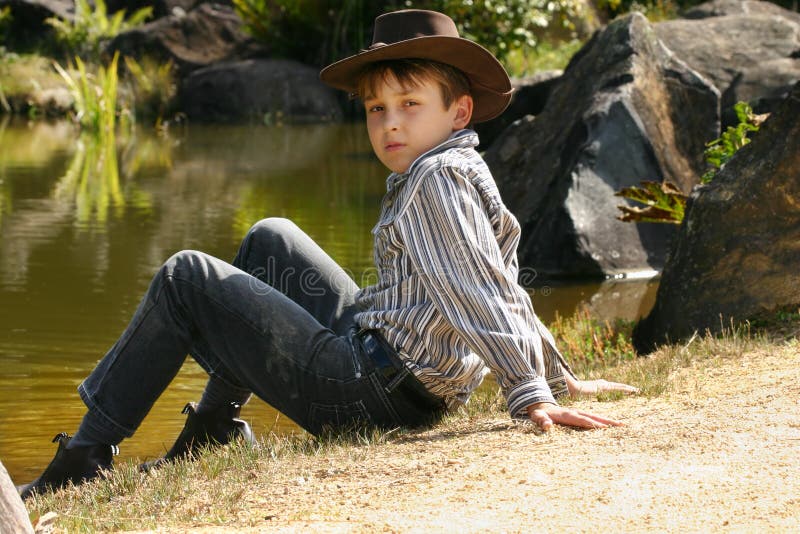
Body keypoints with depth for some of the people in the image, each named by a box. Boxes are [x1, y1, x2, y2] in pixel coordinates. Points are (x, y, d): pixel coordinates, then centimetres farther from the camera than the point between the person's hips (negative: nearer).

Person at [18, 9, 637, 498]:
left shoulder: (436, 178, -16)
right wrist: (562, 377, 29)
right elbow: (508, 292, 21)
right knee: (268, 239, 26)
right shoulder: (468, 176, 13)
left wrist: (531, 394, -32)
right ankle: (215, 427, 24)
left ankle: (86, 457, 6)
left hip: (361, 390, -10)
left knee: (185, 278, 1)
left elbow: (480, 293, -26)